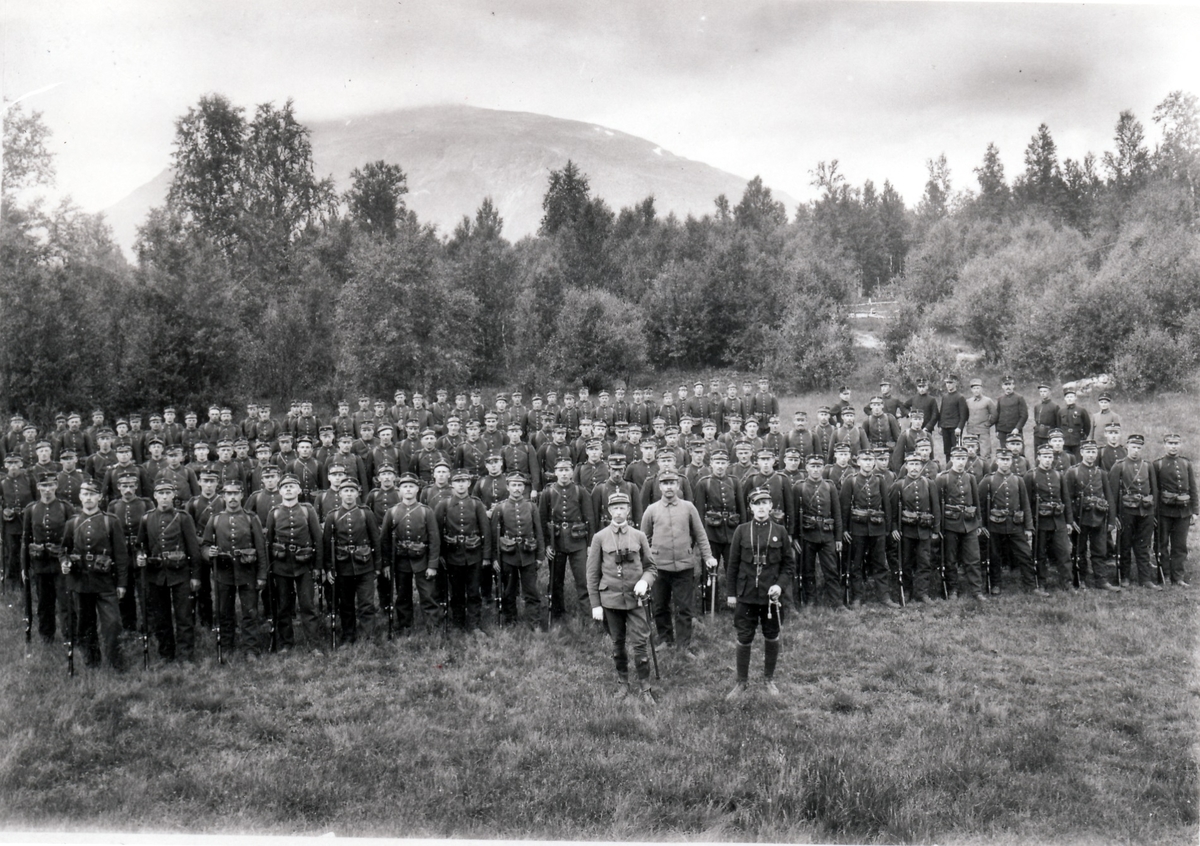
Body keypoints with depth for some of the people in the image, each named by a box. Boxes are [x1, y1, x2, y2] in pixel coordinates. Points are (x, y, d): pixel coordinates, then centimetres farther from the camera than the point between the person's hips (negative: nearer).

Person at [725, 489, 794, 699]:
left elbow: (789, 564, 5)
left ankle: (769, 679, 28)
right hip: (746, 595, -1)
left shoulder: (779, 532, 1)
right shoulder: (742, 531, -1)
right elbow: (733, 564, 4)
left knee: (772, 638, 11)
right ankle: (742, 681, 18)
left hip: (771, 595, 1)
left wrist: (780, 585, -10)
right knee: (744, 639, 4)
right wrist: (730, 593, 2)